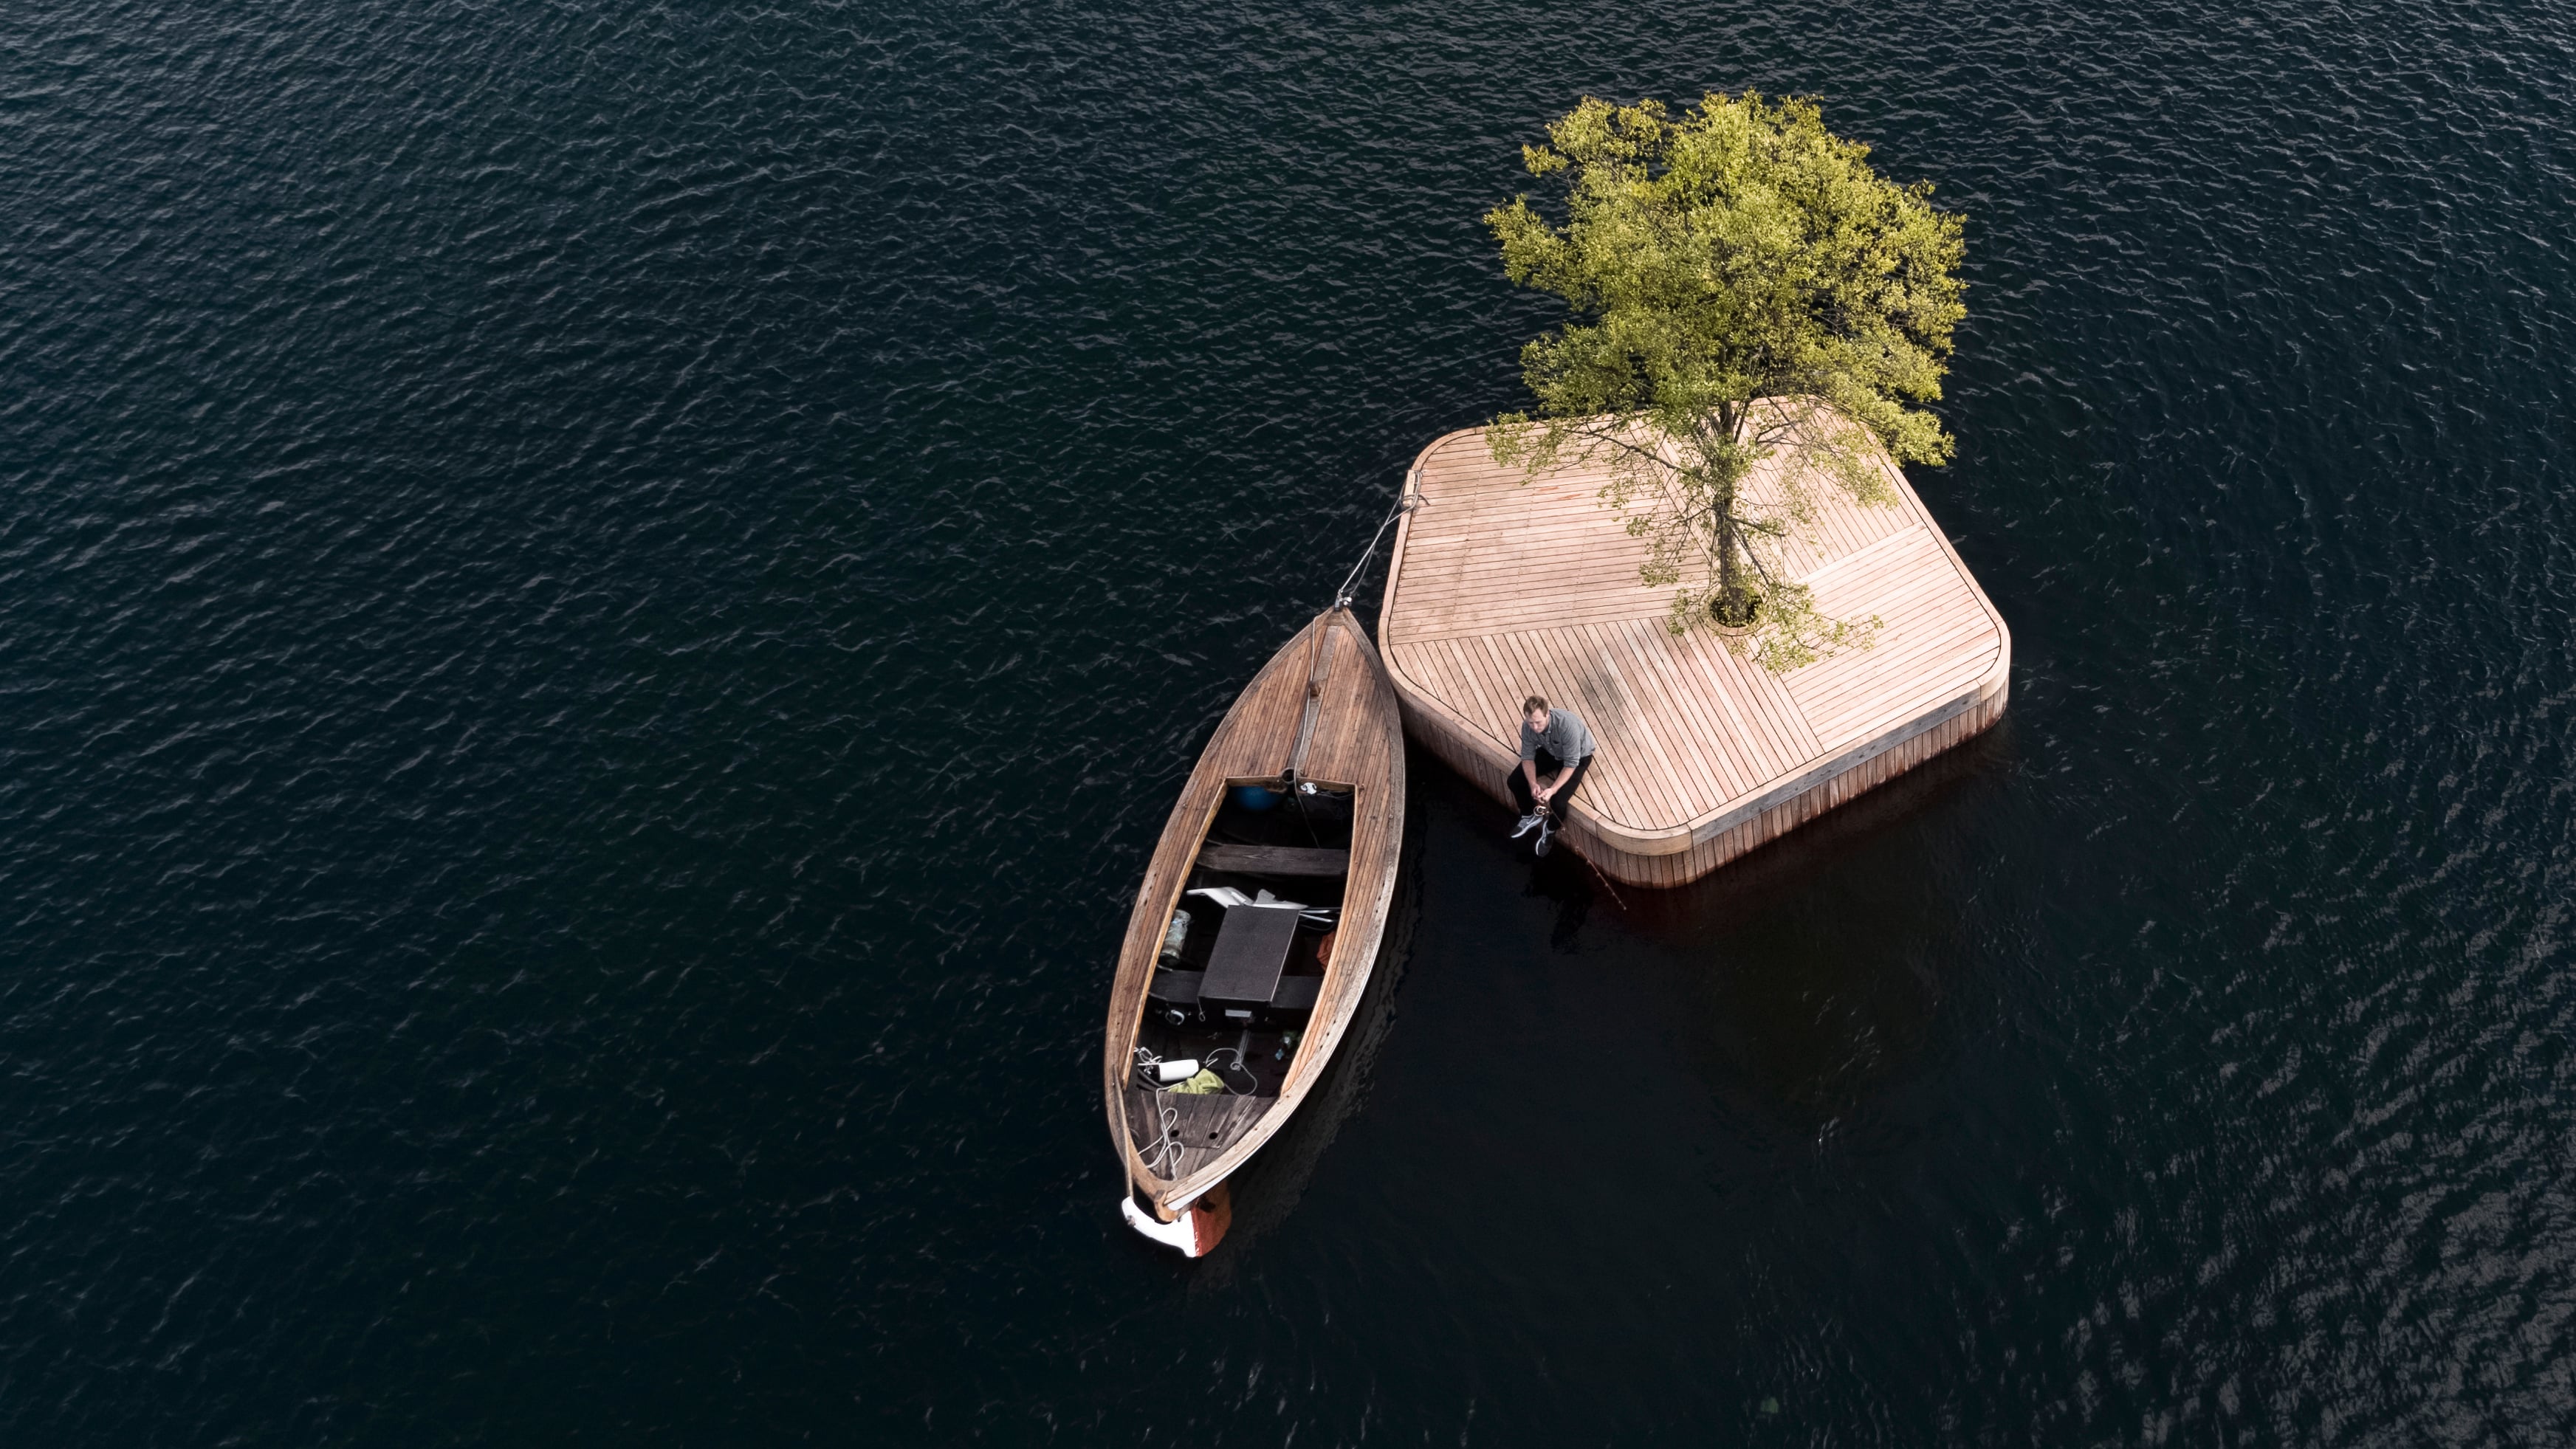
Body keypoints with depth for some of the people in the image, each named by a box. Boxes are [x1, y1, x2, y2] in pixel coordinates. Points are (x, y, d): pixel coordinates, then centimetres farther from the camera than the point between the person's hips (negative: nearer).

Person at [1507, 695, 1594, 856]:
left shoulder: (1568, 725, -42)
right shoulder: (1528, 726, -26)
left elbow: (1571, 764, -34)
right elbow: (1528, 757, -14)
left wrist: (1552, 790, -42)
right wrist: (1533, 784, -31)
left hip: (1578, 757, -5)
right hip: (1550, 752, 5)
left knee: (1558, 801, -22)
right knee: (1514, 781, -7)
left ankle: (1550, 829, 13)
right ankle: (1530, 816, 22)